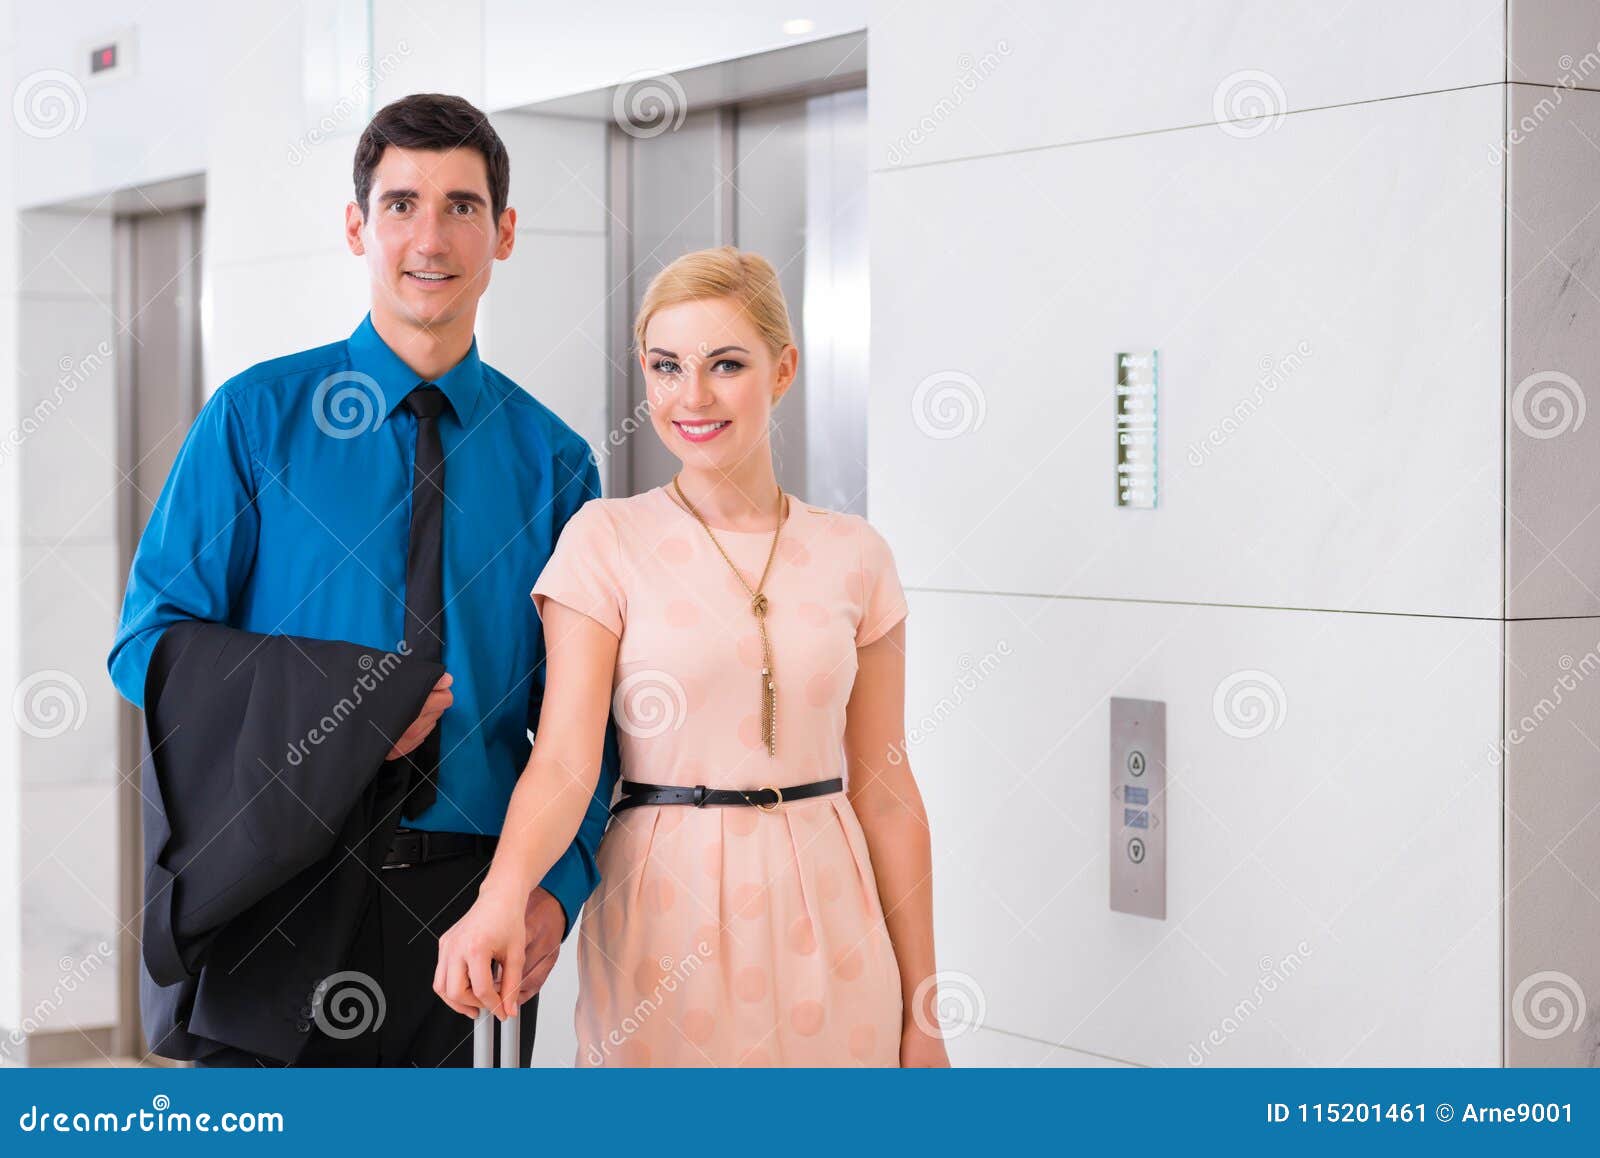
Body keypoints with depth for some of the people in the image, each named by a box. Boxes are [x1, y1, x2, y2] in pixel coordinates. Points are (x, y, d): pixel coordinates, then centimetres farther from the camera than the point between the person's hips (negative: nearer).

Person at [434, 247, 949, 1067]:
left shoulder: (852, 555, 3)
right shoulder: (606, 539, -3)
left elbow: (883, 791, 5)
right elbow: (565, 757, -13)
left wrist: (921, 1015, 5)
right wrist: (503, 895, -33)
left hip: (823, 927, 2)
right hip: (666, 920, -2)